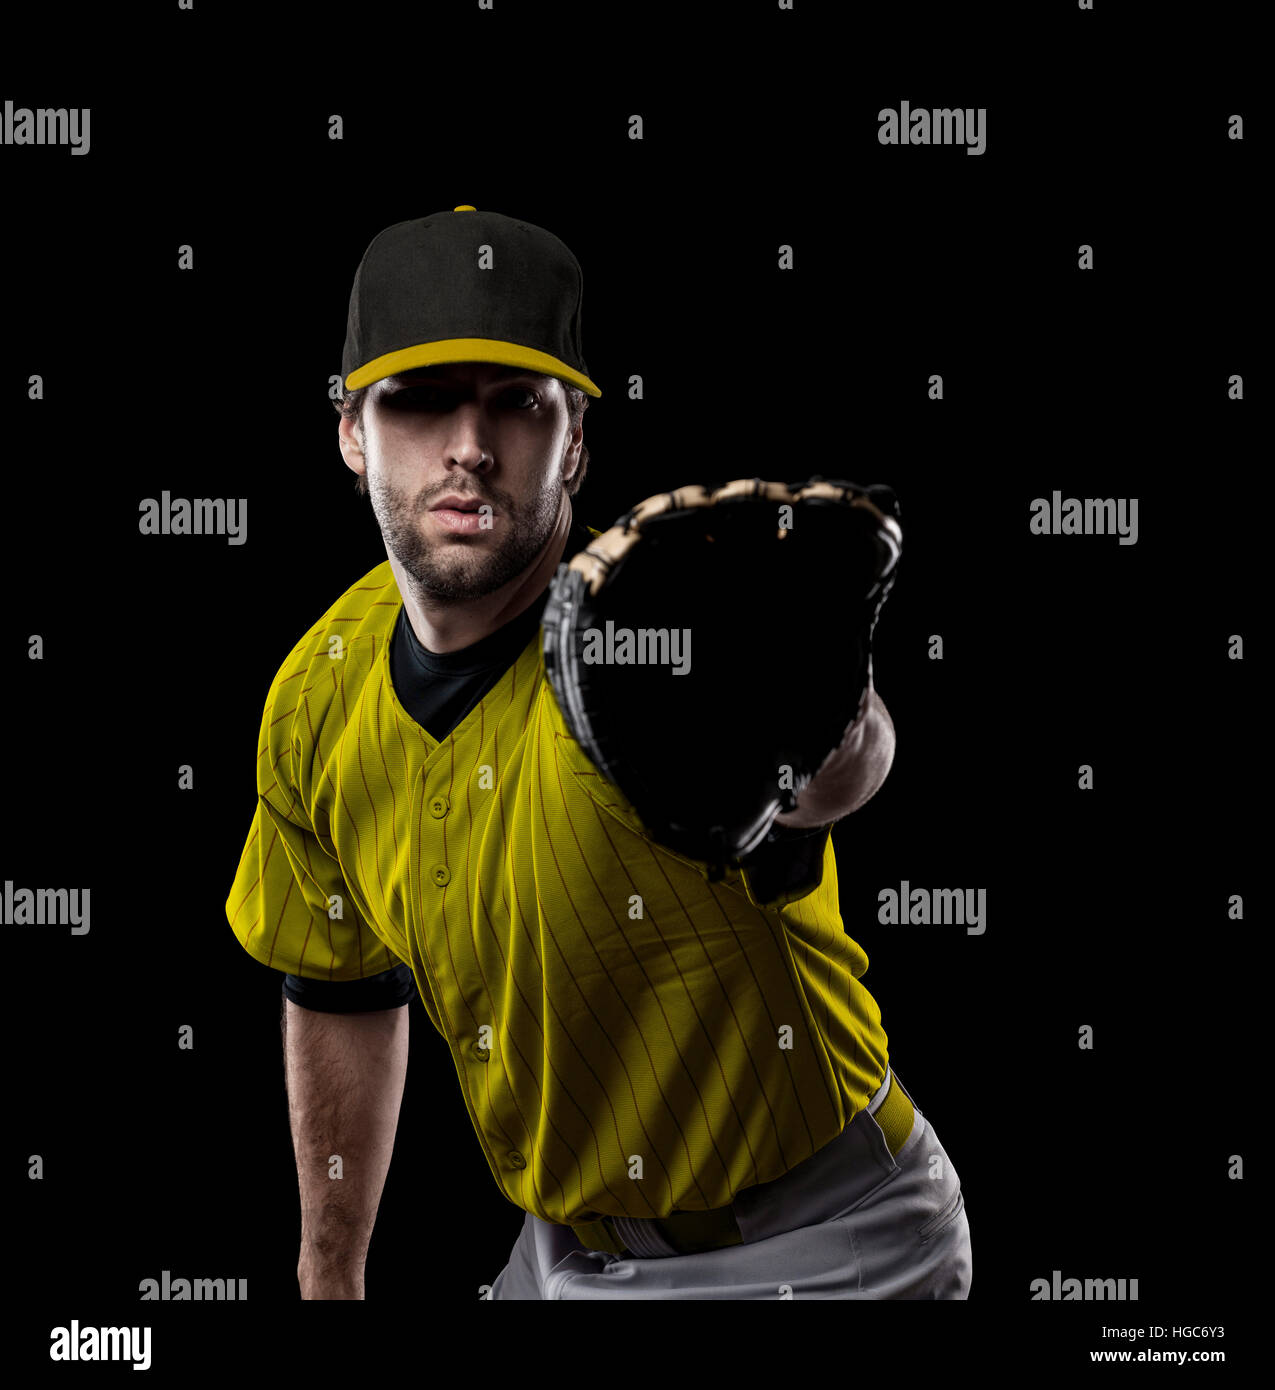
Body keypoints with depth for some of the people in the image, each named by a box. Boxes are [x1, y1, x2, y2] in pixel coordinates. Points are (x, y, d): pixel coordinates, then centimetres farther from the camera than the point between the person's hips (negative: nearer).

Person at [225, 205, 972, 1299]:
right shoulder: (318, 699, -7)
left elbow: (834, 769, -51)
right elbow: (340, 991, 9)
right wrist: (330, 1278, 16)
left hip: (823, 1251, -5)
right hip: (565, 1254, 6)